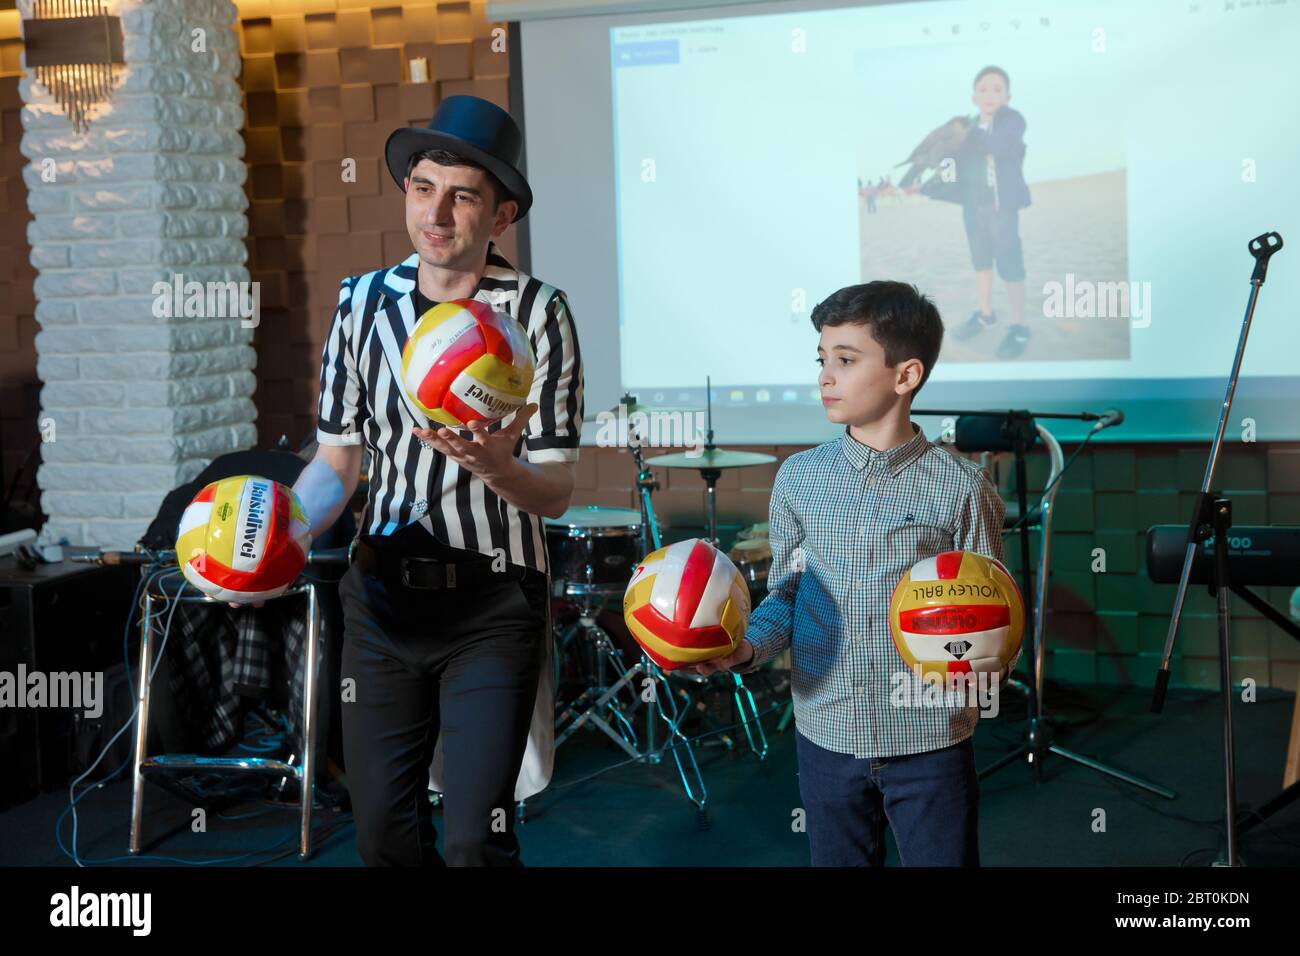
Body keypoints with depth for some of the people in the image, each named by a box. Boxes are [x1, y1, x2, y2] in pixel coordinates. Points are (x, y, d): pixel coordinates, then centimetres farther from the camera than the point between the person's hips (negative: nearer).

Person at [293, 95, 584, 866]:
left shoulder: (537, 311, -7)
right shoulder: (363, 302, 4)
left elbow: (555, 495, -9)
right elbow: (337, 463, 9)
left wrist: (494, 466, -30)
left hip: (493, 605, -3)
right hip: (383, 596, 4)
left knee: (475, 839, -8)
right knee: (382, 831, 12)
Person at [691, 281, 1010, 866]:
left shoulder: (960, 487, -9)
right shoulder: (799, 478, 1)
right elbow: (785, 594, 9)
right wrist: (747, 647, -10)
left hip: (930, 740, -3)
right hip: (826, 735, 3)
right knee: (837, 860, 17)